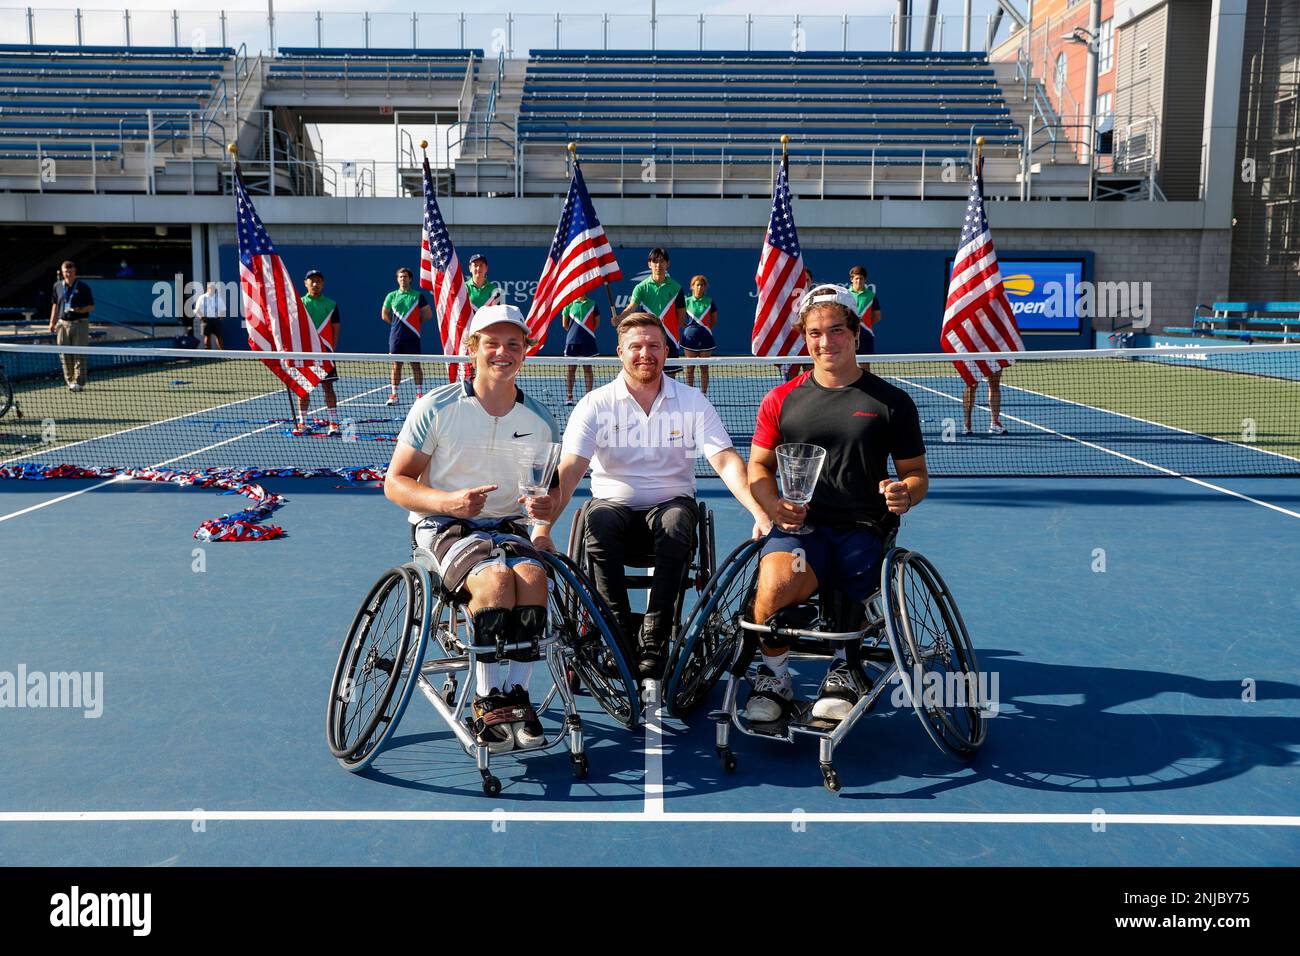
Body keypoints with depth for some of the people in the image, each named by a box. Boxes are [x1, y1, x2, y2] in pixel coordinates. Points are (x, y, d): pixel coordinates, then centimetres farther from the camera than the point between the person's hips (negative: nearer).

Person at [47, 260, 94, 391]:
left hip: (80, 324, -4)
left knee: (79, 355, -5)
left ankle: (78, 382, -2)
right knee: (65, 354, 5)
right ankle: (70, 381, 15)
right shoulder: (58, 286, 10)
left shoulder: (83, 287, -2)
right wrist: (52, 322, 15)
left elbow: (91, 306, 0)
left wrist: (80, 310, -19)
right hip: (63, 323, 4)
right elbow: (55, 305, 20)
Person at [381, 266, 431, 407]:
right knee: (396, 365, 4)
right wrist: (396, 323, 10)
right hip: (396, 336, 2)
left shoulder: (418, 295, 2)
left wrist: (416, 321, 6)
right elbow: (384, 315, 18)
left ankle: (419, 394, 5)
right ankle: (393, 395, 8)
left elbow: (428, 314, 7)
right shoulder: (391, 296, 9)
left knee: (416, 365, 1)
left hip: (412, 336, -2)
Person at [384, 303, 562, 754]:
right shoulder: (436, 408, -5)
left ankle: (515, 696, -18)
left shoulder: (540, 420, 6)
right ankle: (488, 703, -21)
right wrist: (448, 501, -22)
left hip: (507, 526, 3)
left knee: (532, 577, -30)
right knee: (496, 579, -33)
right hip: (444, 526, -3)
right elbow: (395, 483, -3)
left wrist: (546, 507, -8)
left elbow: (548, 488, 17)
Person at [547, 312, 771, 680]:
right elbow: (570, 468, -14)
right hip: (614, 502, 0)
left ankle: (653, 643, -27)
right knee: (598, 522, -34)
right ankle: (622, 639, -24)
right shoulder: (596, 404, -2)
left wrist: (759, 511, -26)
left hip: (670, 502, 0)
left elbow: (726, 461, -9)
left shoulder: (692, 402, 1)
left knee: (675, 525, -35)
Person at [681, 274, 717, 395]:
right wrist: (688, 326, 1)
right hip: (690, 337, 0)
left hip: (705, 337, 0)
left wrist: (707, 328, 2)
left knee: (704, 367, 3)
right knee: (690, 367, 3)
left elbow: (714, 321, 11)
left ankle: (704, 393, 10)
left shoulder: (709, 302, 3)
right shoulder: (687, 301, 2)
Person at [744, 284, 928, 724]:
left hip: (865, 528, 0)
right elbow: (759, 466, 17)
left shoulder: (892, 402, 10)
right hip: (800, 525, 1)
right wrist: (773, 505, -5)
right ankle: (775, 676, -6)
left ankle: (845, 666, 16)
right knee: (777, 582, -34)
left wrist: (906, 493, -10)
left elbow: (916, 473, 15)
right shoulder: (781, 400, 13)